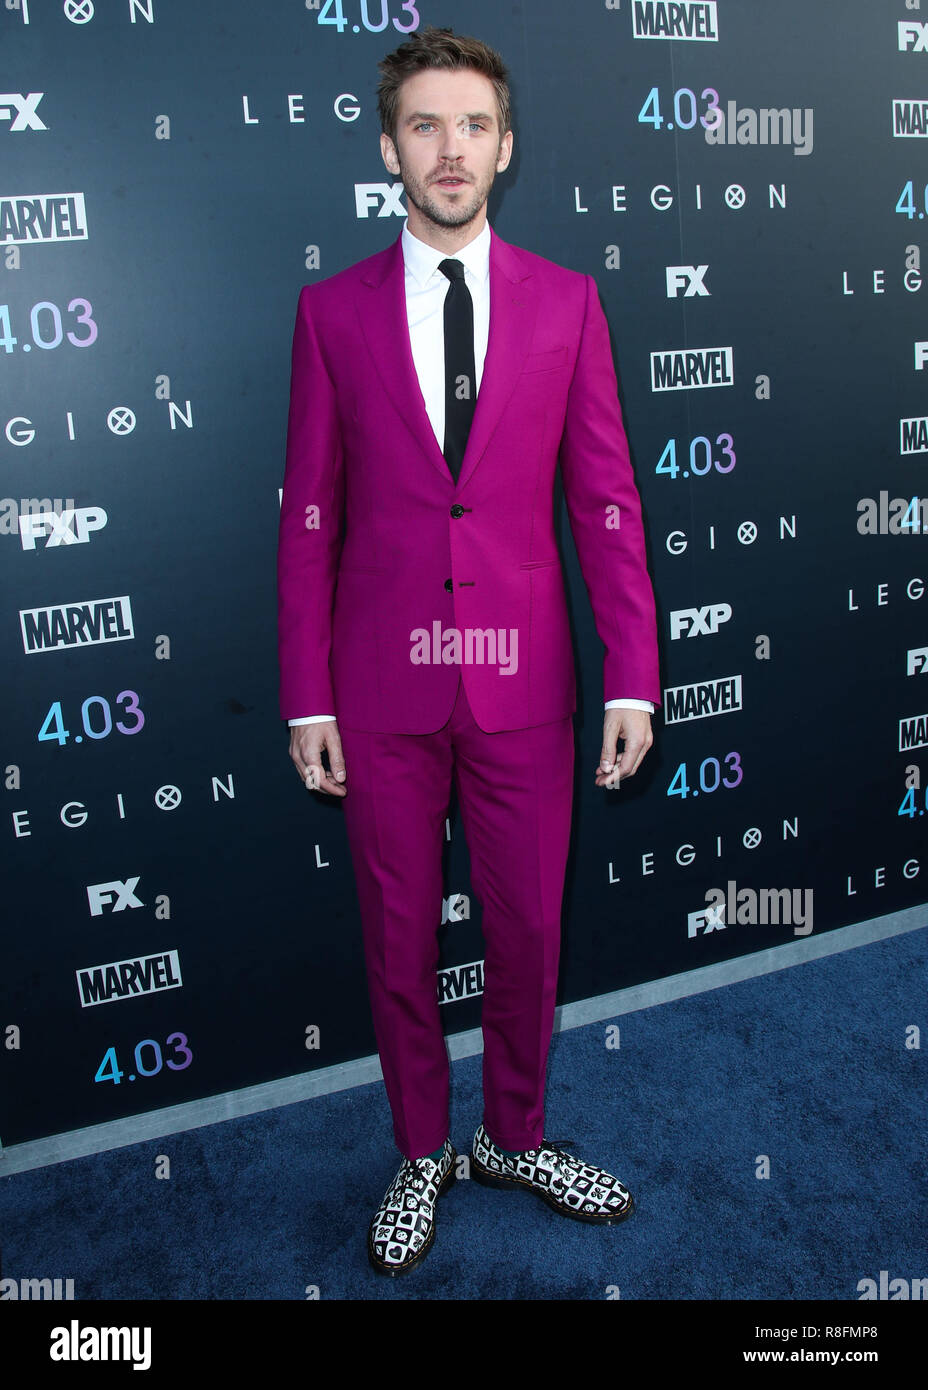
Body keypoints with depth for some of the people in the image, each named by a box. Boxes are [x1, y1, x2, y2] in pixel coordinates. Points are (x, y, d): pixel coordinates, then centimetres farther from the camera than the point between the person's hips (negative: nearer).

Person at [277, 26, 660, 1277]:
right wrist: (306, 699, -2)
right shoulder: (334, 310, 3)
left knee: (528, 926, 12)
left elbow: (606, 500, 2)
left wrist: (634, 680, -5)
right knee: (398, 936, 12)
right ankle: (421, 1155, 35)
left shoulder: (566, 303, 4)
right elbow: (309, 518, 2)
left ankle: (515, 1137, 38)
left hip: (522, 676, 1)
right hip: (384, 682, 0)